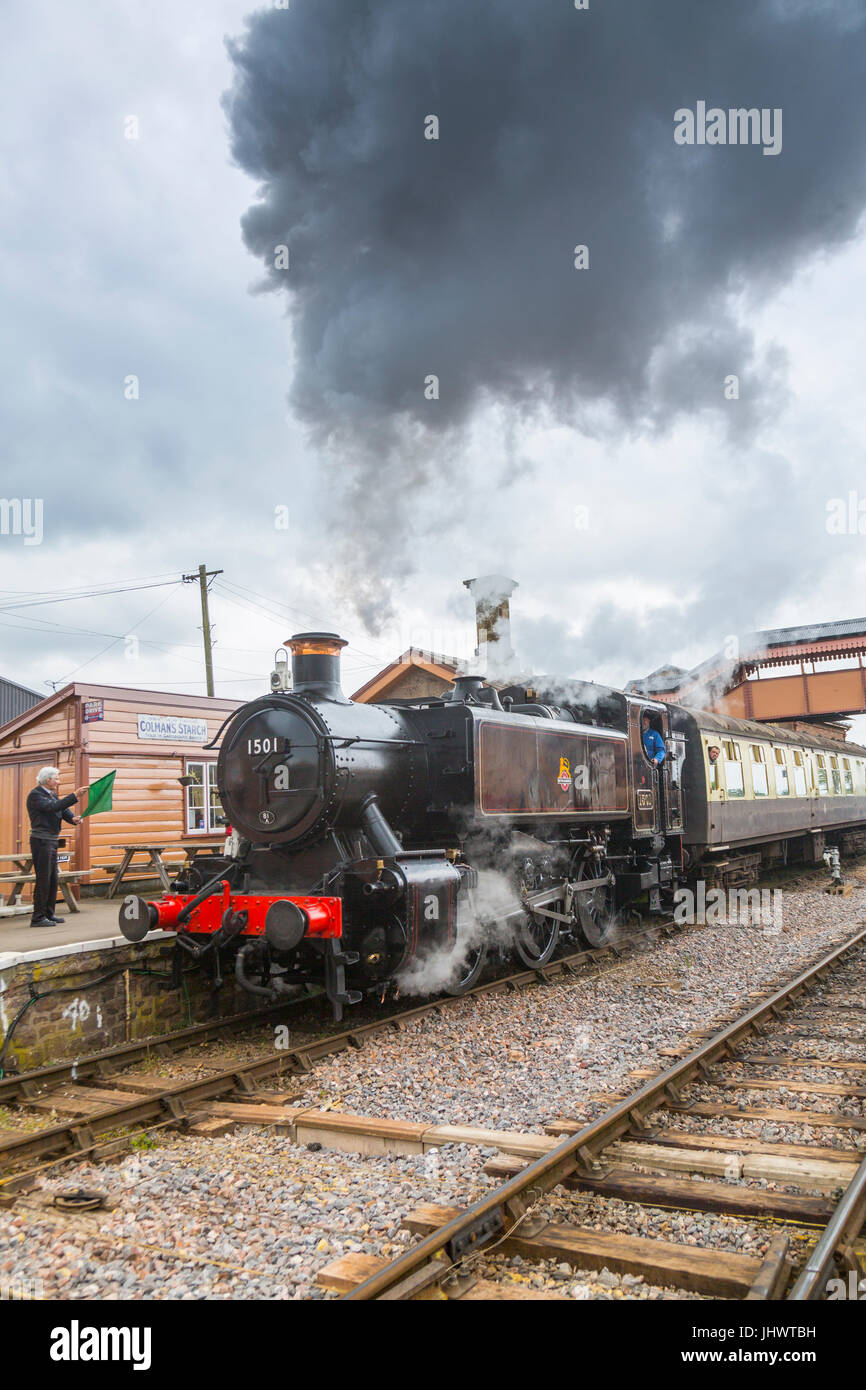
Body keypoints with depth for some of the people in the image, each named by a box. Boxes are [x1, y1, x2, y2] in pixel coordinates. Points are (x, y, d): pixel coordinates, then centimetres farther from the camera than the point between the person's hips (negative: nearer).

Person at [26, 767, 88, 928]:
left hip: (52, 841, 9)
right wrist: (75, 795, -27)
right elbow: (53, 807, -25)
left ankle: (49, 914, 19)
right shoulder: (35, 795, -11)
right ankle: (38, 918, -4)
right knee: (43, 880, -8)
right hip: (41, 841, -9)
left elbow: (63, 810, 9)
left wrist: (73, 818, -13)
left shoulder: (52, 794, 17)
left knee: (53, 880, 12)